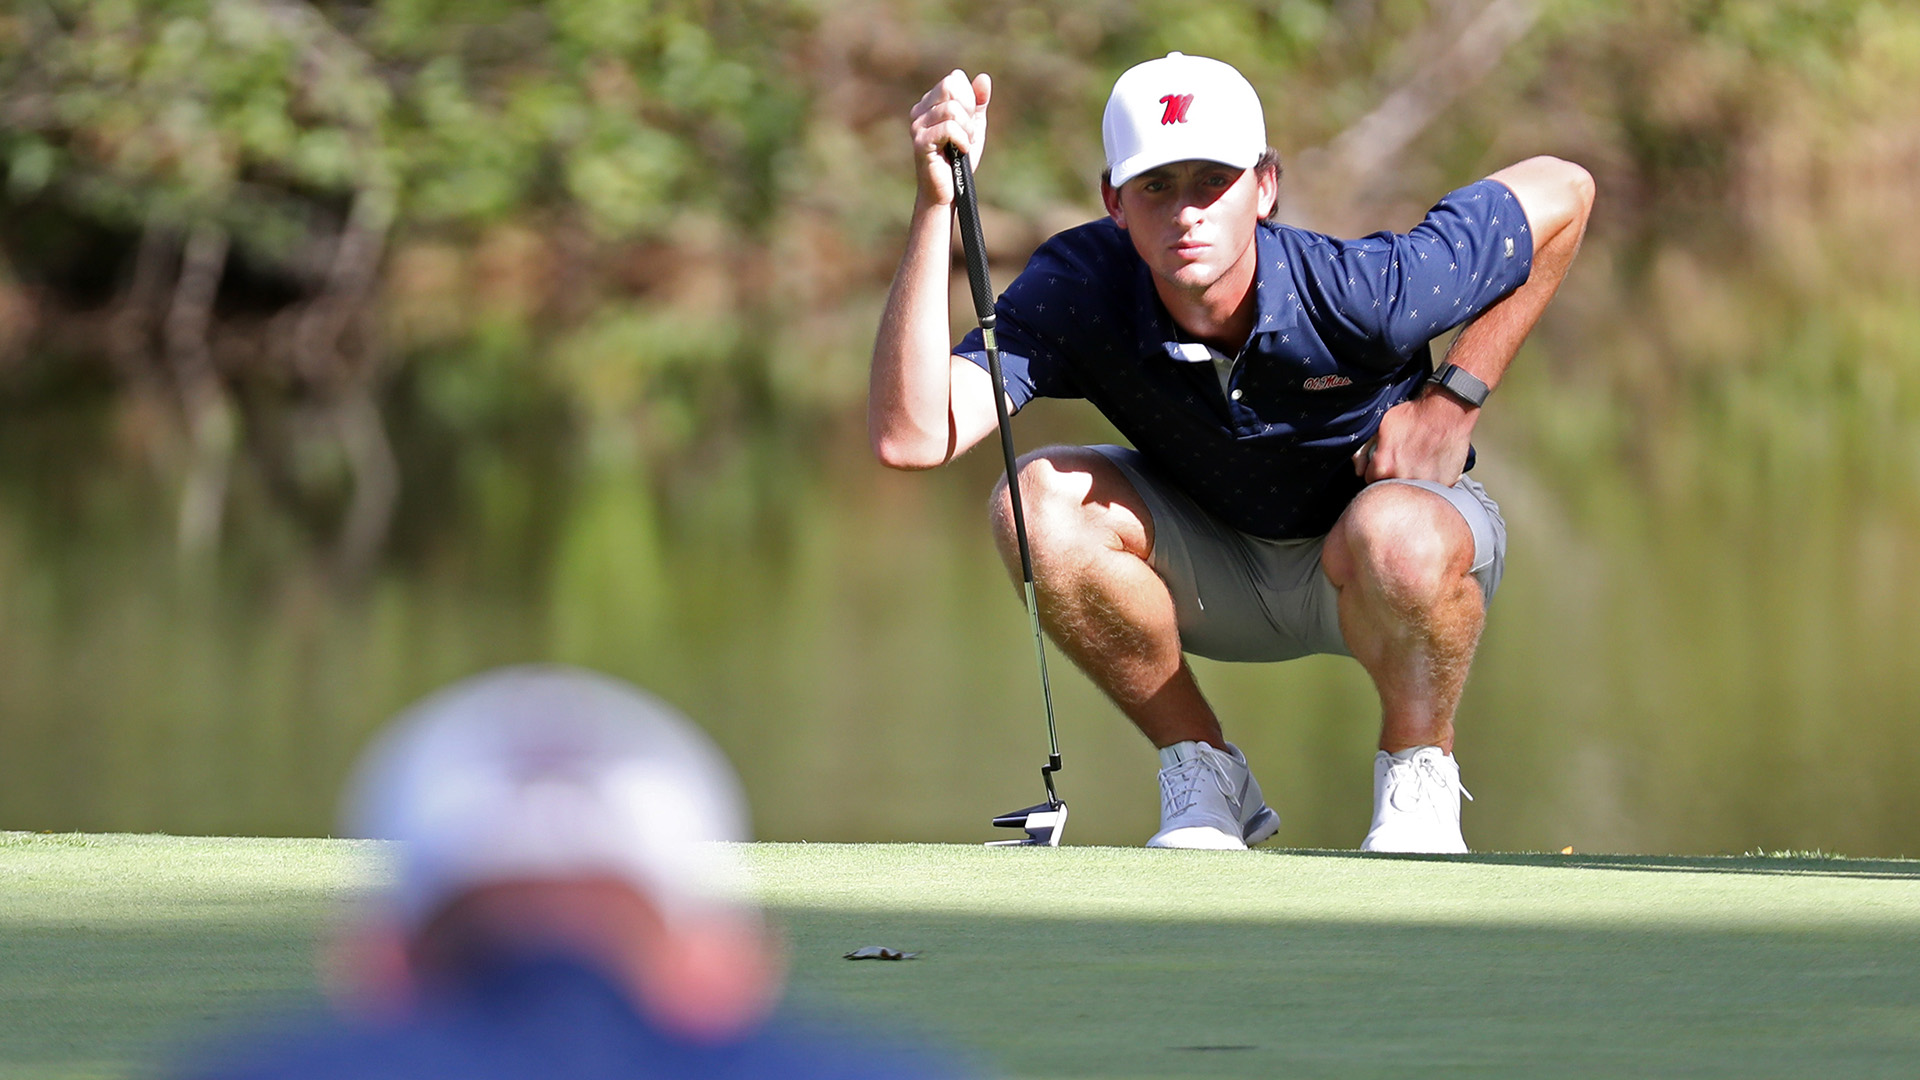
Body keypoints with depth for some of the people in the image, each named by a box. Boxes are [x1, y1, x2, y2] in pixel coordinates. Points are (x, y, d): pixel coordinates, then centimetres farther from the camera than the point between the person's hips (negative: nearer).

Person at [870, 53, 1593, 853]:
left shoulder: (1363, 292, -30)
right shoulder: (1079, 291, -25)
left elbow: (1561, 191, -13)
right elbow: (909, 436, -39)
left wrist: (1454, 398, -17)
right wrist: (935, 202, -44)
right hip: (1215, 568, 3)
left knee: (1393, 533, -39)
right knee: (1040, 502, -25)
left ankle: (1418, 771, -7)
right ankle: (1202, 773, -4)